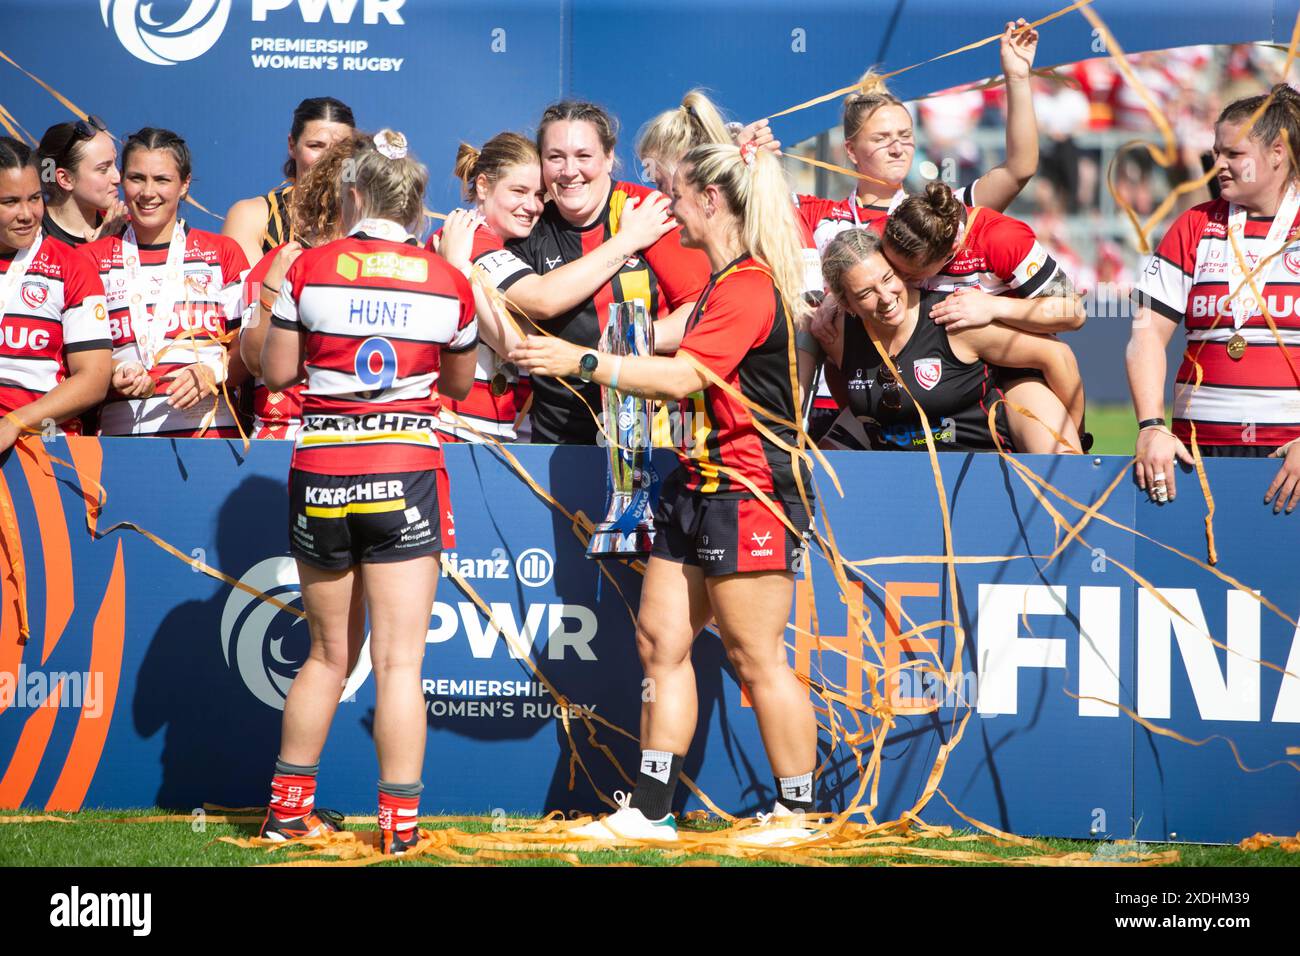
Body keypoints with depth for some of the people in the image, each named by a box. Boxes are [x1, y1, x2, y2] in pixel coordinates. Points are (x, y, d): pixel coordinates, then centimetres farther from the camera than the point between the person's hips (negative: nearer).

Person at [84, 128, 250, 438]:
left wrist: (214, 373, -11)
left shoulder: (223, 252, 13)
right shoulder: (95, 259, 14)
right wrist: (113, 375, -10)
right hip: (123, 431, 1)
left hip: (210, 427, -1)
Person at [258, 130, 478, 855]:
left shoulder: (311, 269, -2)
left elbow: (277, 371, 4)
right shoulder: (448, 283, 0)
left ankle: (289, 803, 22)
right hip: (406, 476, -1)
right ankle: (401, 819, -3)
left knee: (331, 654, 17)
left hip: (321, 475, 2)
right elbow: (461, 384, 12)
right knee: (399, 661, 0)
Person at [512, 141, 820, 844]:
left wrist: (583, 362, -22)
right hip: (701, 485, 10)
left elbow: (685, 376, -24)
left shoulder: (750, 283, -16)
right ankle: (650, 812, 9)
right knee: (661, 641, 7)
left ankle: (796, 813, 6)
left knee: (756, 659, -4)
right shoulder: (723, 282, 17)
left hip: (750, 492, -10)